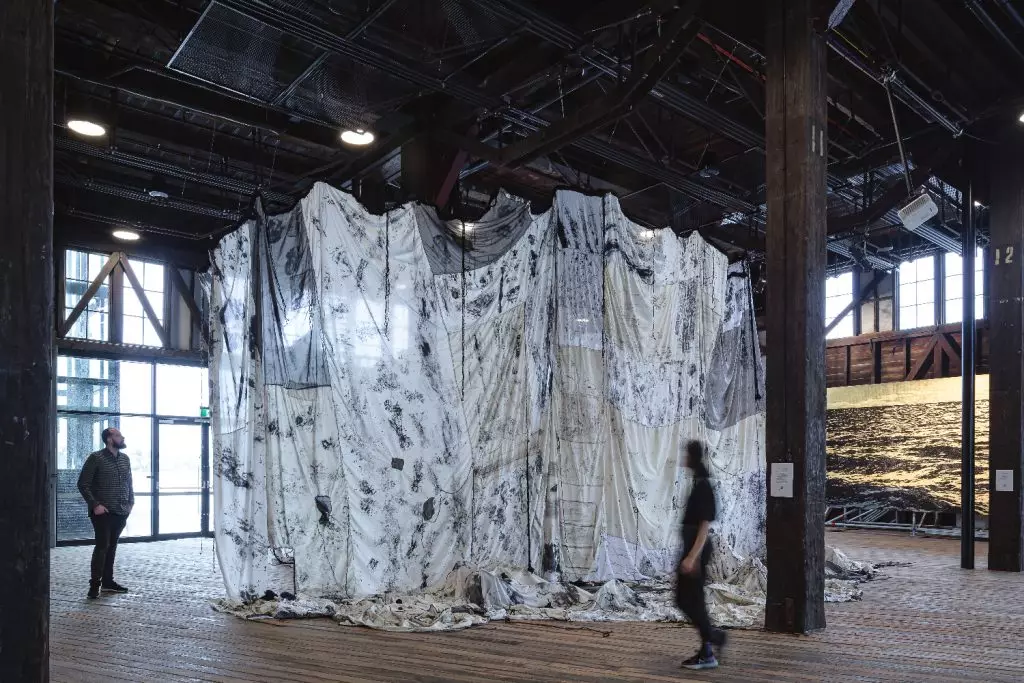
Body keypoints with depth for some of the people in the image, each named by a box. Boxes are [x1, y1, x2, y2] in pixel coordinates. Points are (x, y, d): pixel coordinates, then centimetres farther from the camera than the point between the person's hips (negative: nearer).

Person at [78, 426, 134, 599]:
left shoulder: (125, 459, 10)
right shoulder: (96, 458, -9)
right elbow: (83, 484, -9)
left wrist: (131, 502, 7)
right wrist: (95, 505, -15)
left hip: (121, 512, 6)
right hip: (103, 512, -6)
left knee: (112, 546, 12)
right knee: (102, 545, -10)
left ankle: (107, 580, 21)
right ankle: (95, 584, -4)